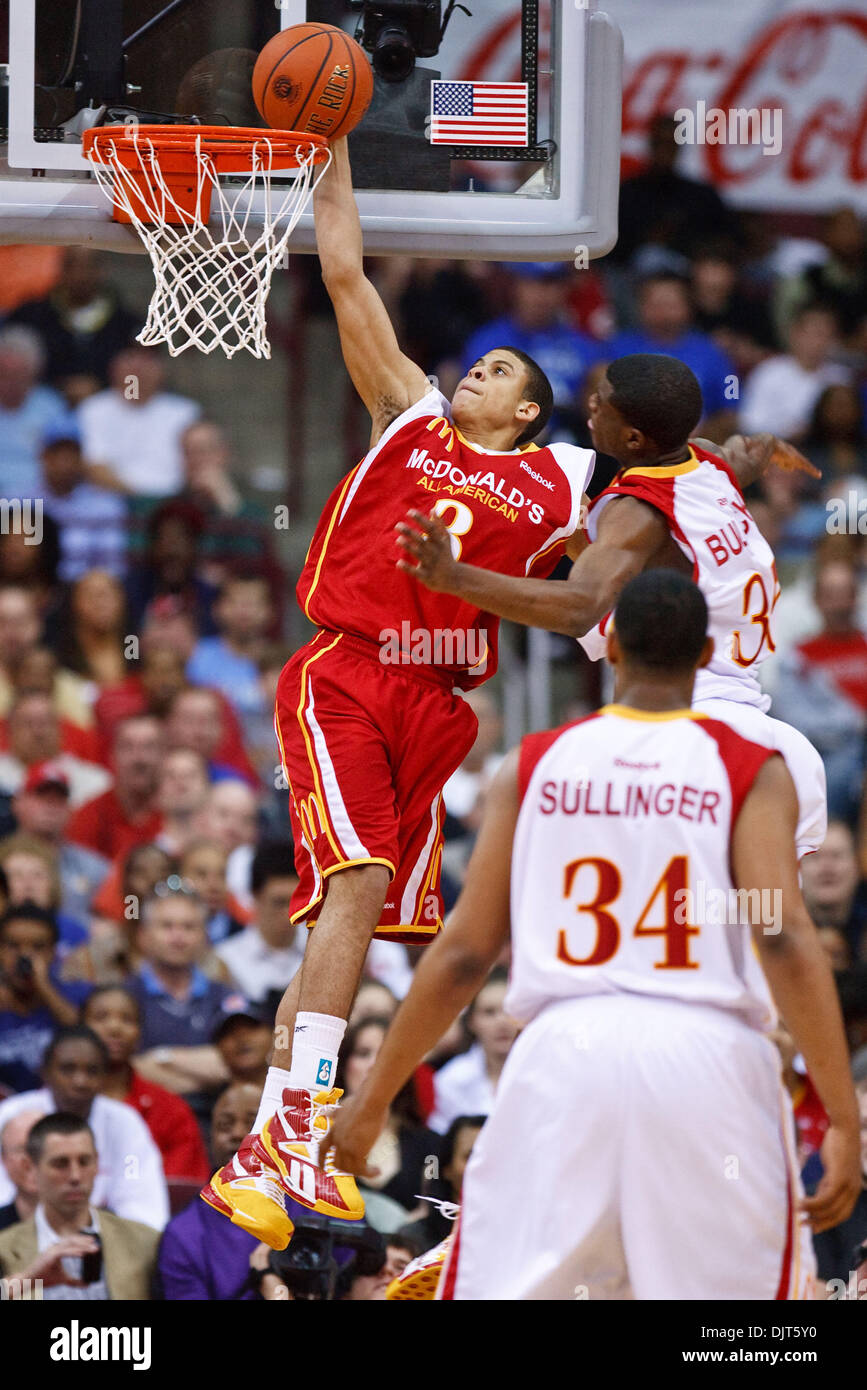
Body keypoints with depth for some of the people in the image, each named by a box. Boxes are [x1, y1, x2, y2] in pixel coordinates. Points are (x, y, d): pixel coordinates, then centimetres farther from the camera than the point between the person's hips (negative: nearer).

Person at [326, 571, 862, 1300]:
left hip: (565, 1053, 2)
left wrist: (372, 1100, 19)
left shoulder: (534, 766, 11)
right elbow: (784, 939, -9)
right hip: (703, 1055, -1)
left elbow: (464, 953, 10)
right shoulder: (751, 771, 3)